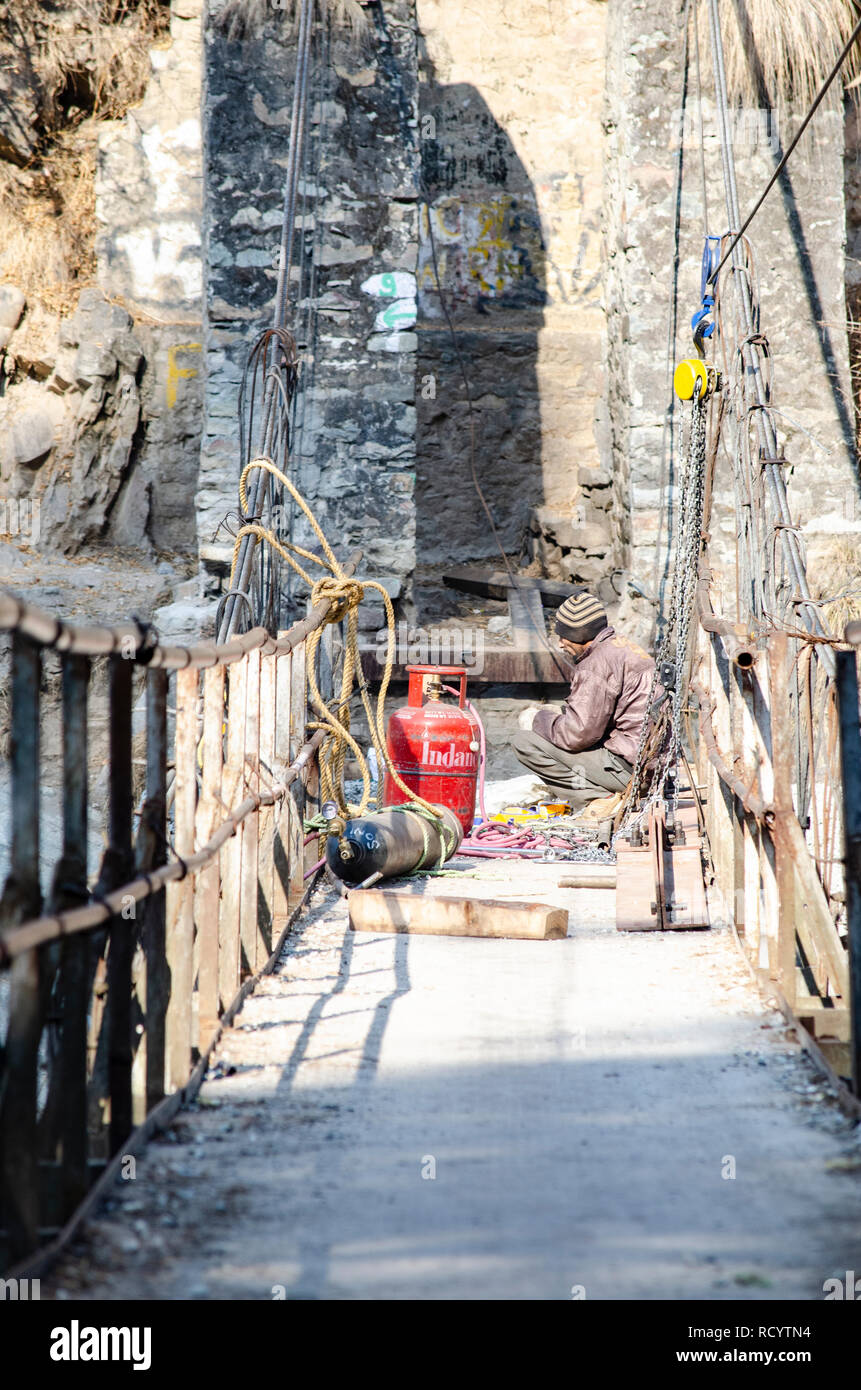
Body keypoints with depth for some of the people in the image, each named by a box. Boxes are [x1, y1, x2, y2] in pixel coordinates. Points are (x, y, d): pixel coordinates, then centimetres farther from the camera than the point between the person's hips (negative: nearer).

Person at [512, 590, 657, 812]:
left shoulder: (598, 663, -16)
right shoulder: (623, 647, 16)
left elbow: (579, 734, -18)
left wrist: (538, 720, -2)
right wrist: (557, 715, 16)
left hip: (628, 766, -10)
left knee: (526, 743, -10)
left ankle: (597, 800, -10)